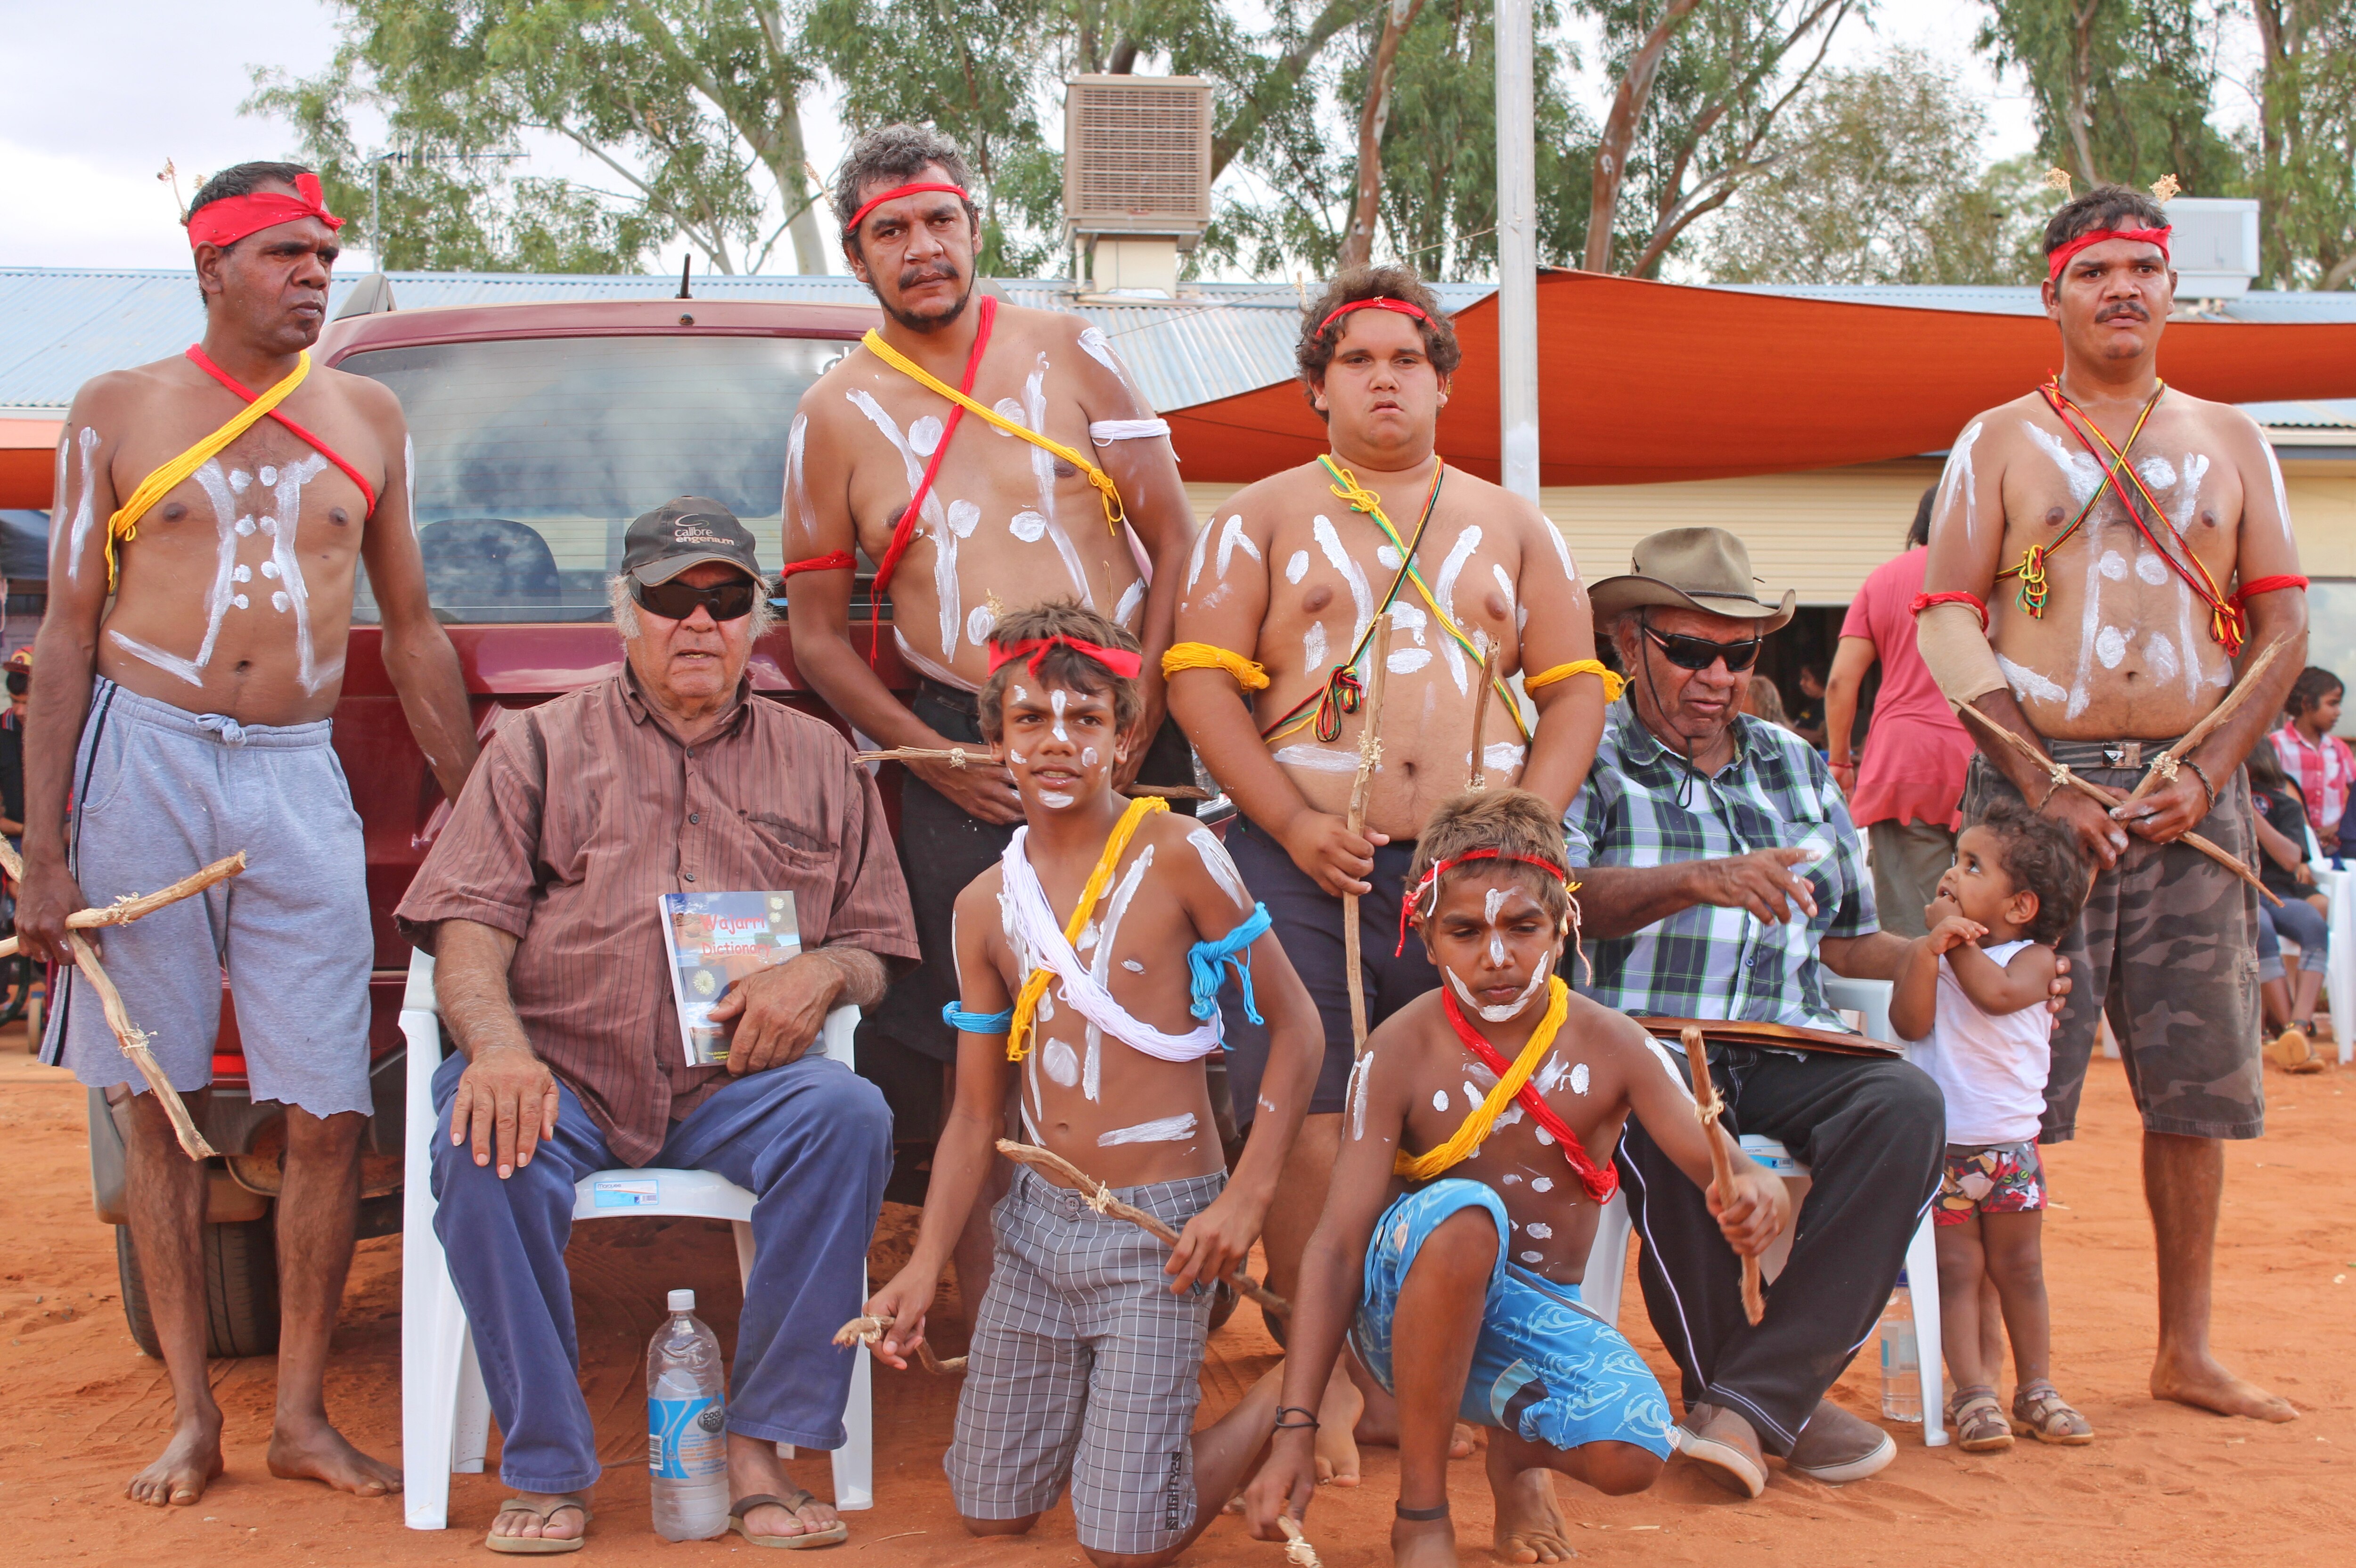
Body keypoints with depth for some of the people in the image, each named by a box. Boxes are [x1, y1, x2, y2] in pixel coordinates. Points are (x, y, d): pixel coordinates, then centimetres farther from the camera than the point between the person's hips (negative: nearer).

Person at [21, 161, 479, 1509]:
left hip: (298, 780, 1)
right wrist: (46, 851, -2)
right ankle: (194, 1415, 15)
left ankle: (303, 1416, 10)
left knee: (333, 1115, -3)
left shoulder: (366, 420, 11)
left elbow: (415, 629, 16)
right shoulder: (120, 411, 5)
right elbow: (69, 633, 4)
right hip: (146, 765, -1)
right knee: (158, 1106, 4)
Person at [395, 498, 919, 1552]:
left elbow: (877, 947, 18)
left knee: (849, 1115, -31)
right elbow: (468, 924, 3)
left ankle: (762, 1451, -21)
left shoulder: (818, 762, 19)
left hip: (737, 1084, 1)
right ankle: (546, 1469, -17)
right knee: (483, 1147, -33)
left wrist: (822, 972, -8)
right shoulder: (543, 745, 14)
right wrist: (497, 1045, -18)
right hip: (559, 1073, -1)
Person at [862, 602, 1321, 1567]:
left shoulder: (1177, 856, -10)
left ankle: (1285, 1397, 19)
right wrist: (925, 1267, -3)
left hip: (1157, 1227, -5)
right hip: (1040, 1217, 5)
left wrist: (1246, 1202, -14)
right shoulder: (985, 907, 5)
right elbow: (975, 1113, 8)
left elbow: (1296, 1028, -7)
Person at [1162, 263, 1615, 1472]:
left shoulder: (1512, 527, 18)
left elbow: (1574, 689, 14)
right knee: (1307, 1124, -7)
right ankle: (1325, 1382, 3)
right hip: (1308, 864, -2)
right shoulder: (1260, 520, 10)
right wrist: (1292, 824, -10)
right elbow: (1202, 679, 1)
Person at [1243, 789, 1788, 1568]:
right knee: (1463, 1210, -36)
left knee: (1633, 1452, -29)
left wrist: (1758, 1197, -38)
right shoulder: (1402, 1053, -13)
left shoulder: (1609, 1046, -6)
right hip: (1409, 1309, -2)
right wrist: (1296, 1431, -27)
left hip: (1538, 1315, 2)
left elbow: (1730, 1175, -10)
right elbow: (1337, 1242, -18)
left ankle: (1520, 1453, 13)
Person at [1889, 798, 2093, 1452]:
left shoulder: (2032, 958, -2)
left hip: (2010, 1144, 0)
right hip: (1940, 1144, 0)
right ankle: (1973, 1393, 0)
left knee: (2019, 1268, 10)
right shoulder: (1925, 955, 3)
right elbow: (1910, 1023, -13)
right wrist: (1930, 948, -22)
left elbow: (1998, 994, -23)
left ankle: (2036, 1388, 19)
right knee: (1957, 1269, -1)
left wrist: (1955, 941, -14)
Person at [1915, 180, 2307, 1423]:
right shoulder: (1998, 443, 6)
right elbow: (1946, 624, -2)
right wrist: (2043, 787, -11)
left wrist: (2211, 770, -4)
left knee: (2196, 1083, 6)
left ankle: (2186, 1351, 17)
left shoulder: (2230, 441, 14)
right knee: (2011, 1085, -4)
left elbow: (2283, 622, 11)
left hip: (2191, 795, 3)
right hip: (2037, 782, -3)